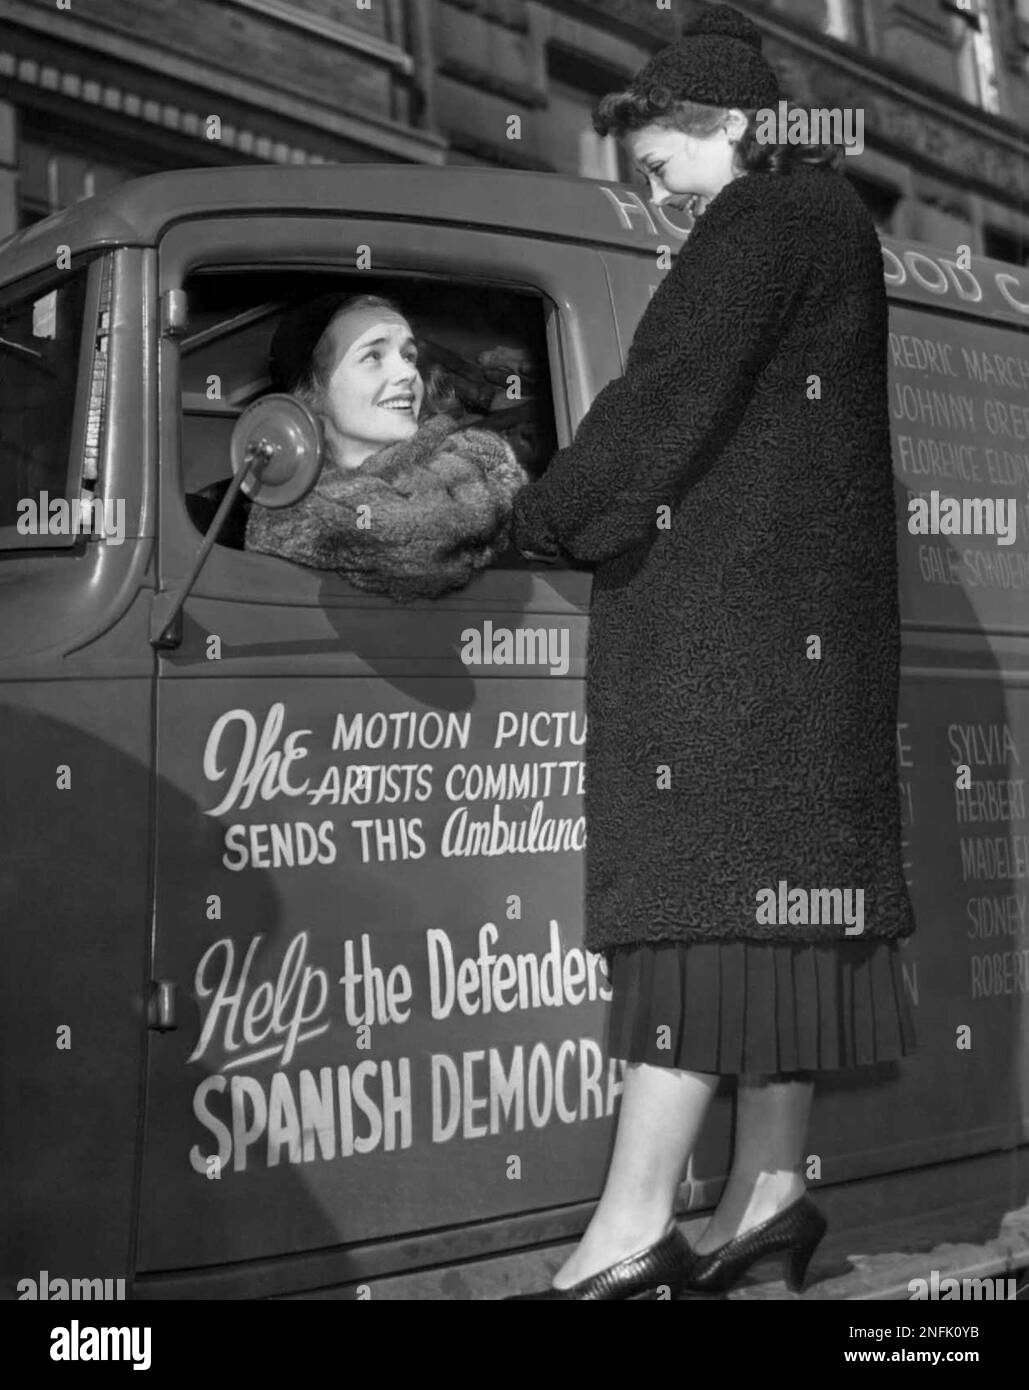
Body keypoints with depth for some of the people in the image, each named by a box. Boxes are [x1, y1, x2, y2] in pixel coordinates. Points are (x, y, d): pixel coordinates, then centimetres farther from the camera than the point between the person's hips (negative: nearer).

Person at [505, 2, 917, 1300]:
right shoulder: (827, 219, 23)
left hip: (733, 609, -10)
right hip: (792, 612, 10)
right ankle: (768, 1188, 14)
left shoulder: (767, 221, -8)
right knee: (773, 888, 8)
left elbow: (667, 400, -15)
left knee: (701, 882, -13)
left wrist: (543, 515, -4)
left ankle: (630, 1229, -12)